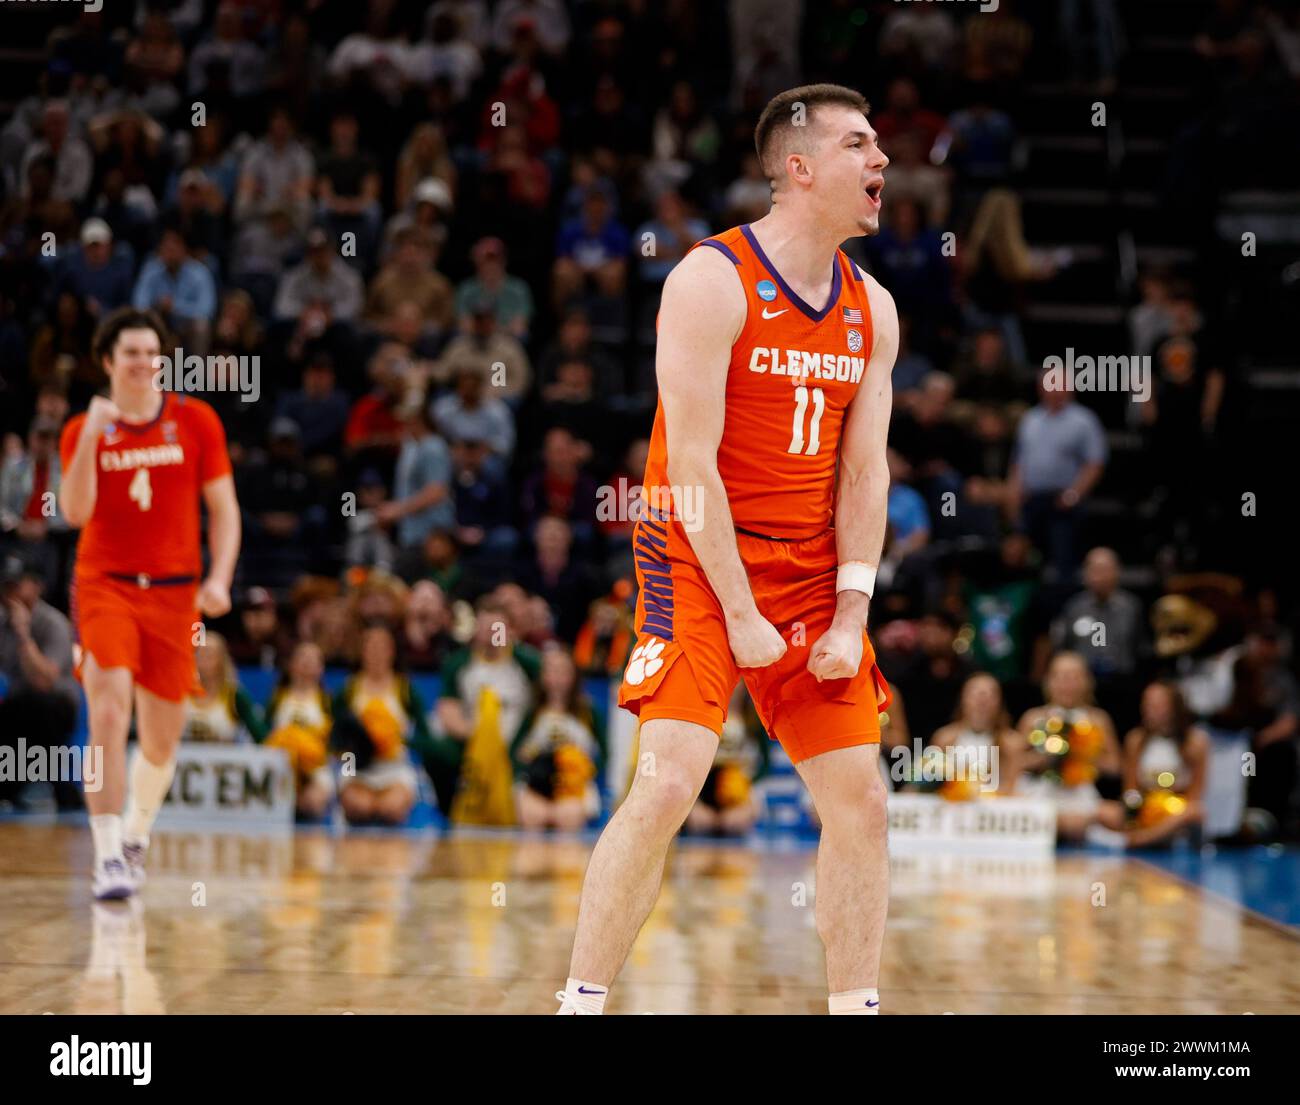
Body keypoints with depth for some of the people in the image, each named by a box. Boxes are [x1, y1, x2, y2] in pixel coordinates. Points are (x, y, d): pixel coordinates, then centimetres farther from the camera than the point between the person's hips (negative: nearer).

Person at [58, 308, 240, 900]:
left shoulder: (195, 421, 4)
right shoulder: (83, 431, 2)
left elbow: (223, 507, 6)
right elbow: (75, 512, -11)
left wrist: (219, 579, -6)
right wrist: (91, 438, -20)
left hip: (174, 592, 2)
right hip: (105, 586, -2)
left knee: (161, 740, 8)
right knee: (108, 714, -20)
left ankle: (136, 835, 35)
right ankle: (108, 857, -20)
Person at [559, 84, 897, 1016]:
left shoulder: (872, 310, 8)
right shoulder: (712, 282, -12)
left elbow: (864, 470, 5)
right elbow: (690, 466, -16)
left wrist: (850, 616, -5)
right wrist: (741, 618, -18)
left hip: (811, 571, 6)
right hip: (699, 563, -6)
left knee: (861, 798, 3)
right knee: (670, 782, -16)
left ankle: (858, 1005, 14)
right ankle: (581, 1001, -7)